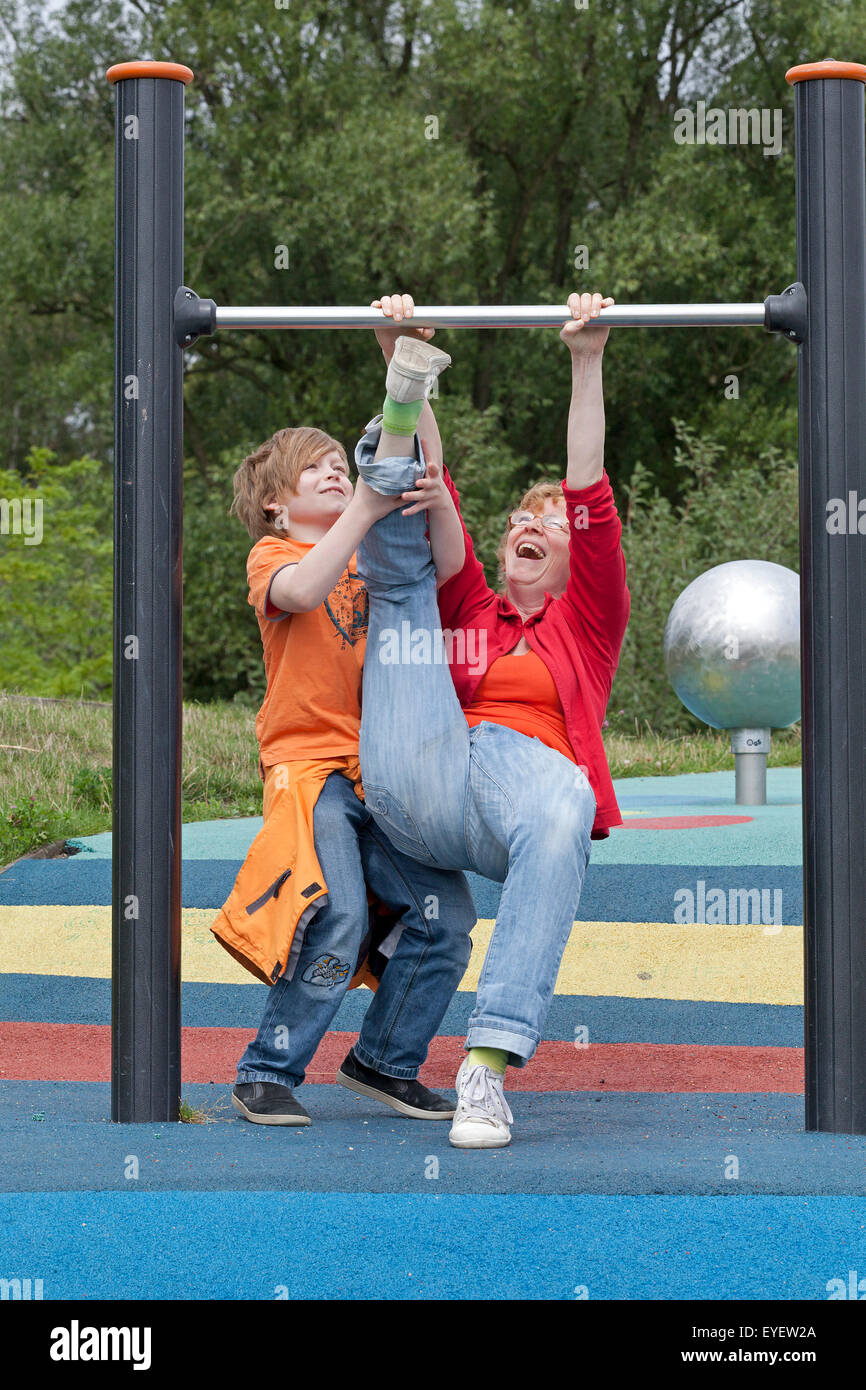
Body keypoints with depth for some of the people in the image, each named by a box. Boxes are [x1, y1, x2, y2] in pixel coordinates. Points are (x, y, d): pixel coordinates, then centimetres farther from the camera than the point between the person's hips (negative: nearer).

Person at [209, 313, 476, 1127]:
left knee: (443, 915, -6)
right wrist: (364, 511, -23)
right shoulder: (273, 554, 6)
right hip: (310, 764, -6)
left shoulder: (374, 553, 21)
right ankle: (266, 1074, -4)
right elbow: (301, 590, -19)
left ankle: (384, 1062, 13)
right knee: (337, 921, -21)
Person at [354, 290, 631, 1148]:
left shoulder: (587, 622, 28)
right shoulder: (467, 611, 33)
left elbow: (591, 496, 16)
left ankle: (489, 1062, -48)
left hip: (529, 771, -2)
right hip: (419, 793, 3)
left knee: (563, 813, -42)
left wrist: (587, 364, 7)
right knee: (400, 568, 8)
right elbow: (436, 486, 23)